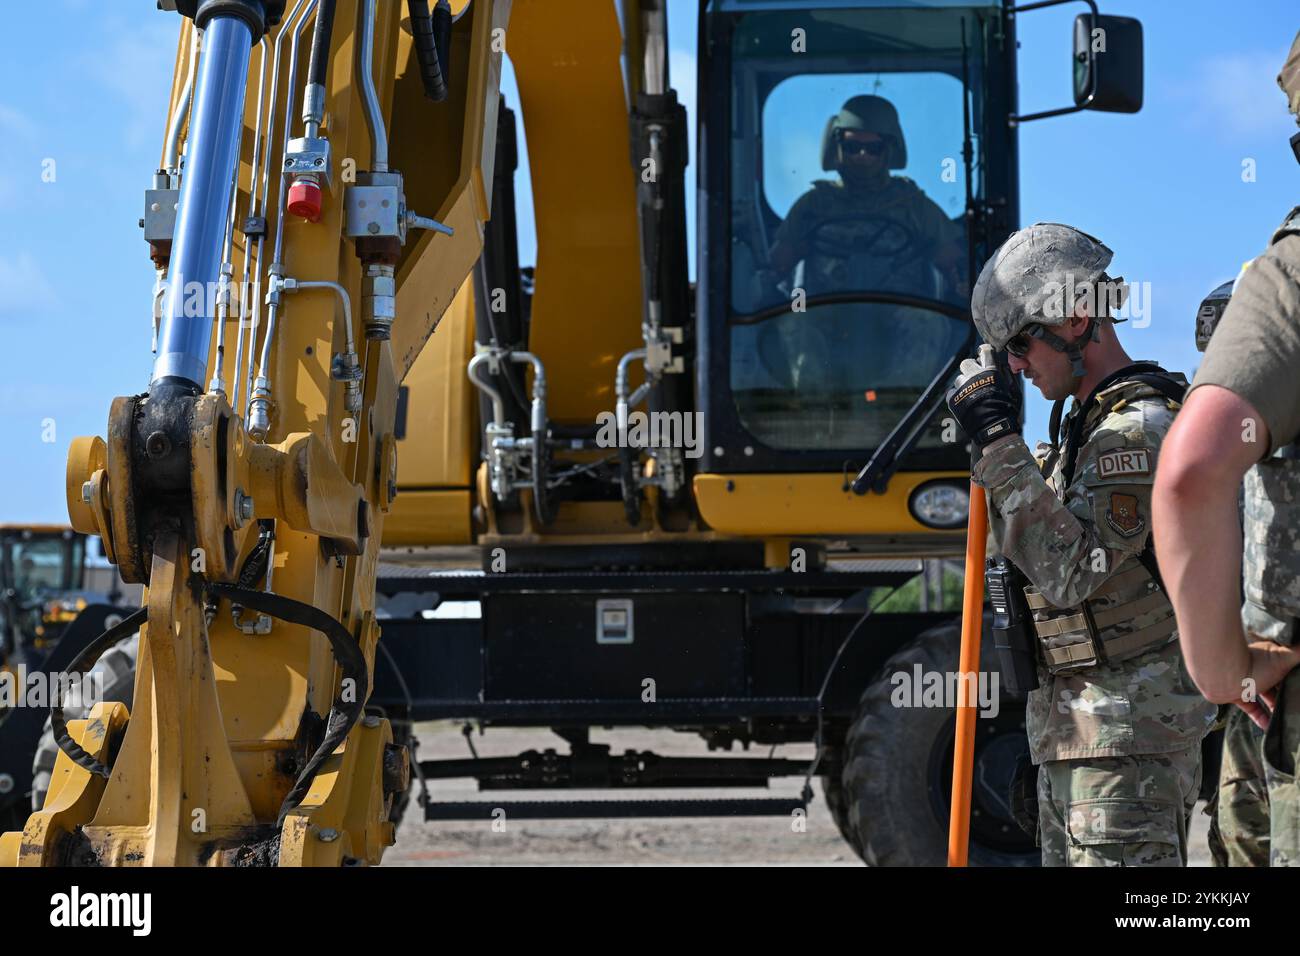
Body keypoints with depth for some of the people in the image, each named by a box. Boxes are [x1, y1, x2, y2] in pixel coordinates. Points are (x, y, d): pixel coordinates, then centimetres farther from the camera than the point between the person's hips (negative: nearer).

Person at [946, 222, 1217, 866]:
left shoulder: (1139, 428, -15)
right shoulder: (1083, 427, 17)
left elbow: (1069, 571, -24)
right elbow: (1033, 553, 21)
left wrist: (1000, 444, -23)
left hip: (1128, 737, -10)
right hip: (1068, 732, 10)